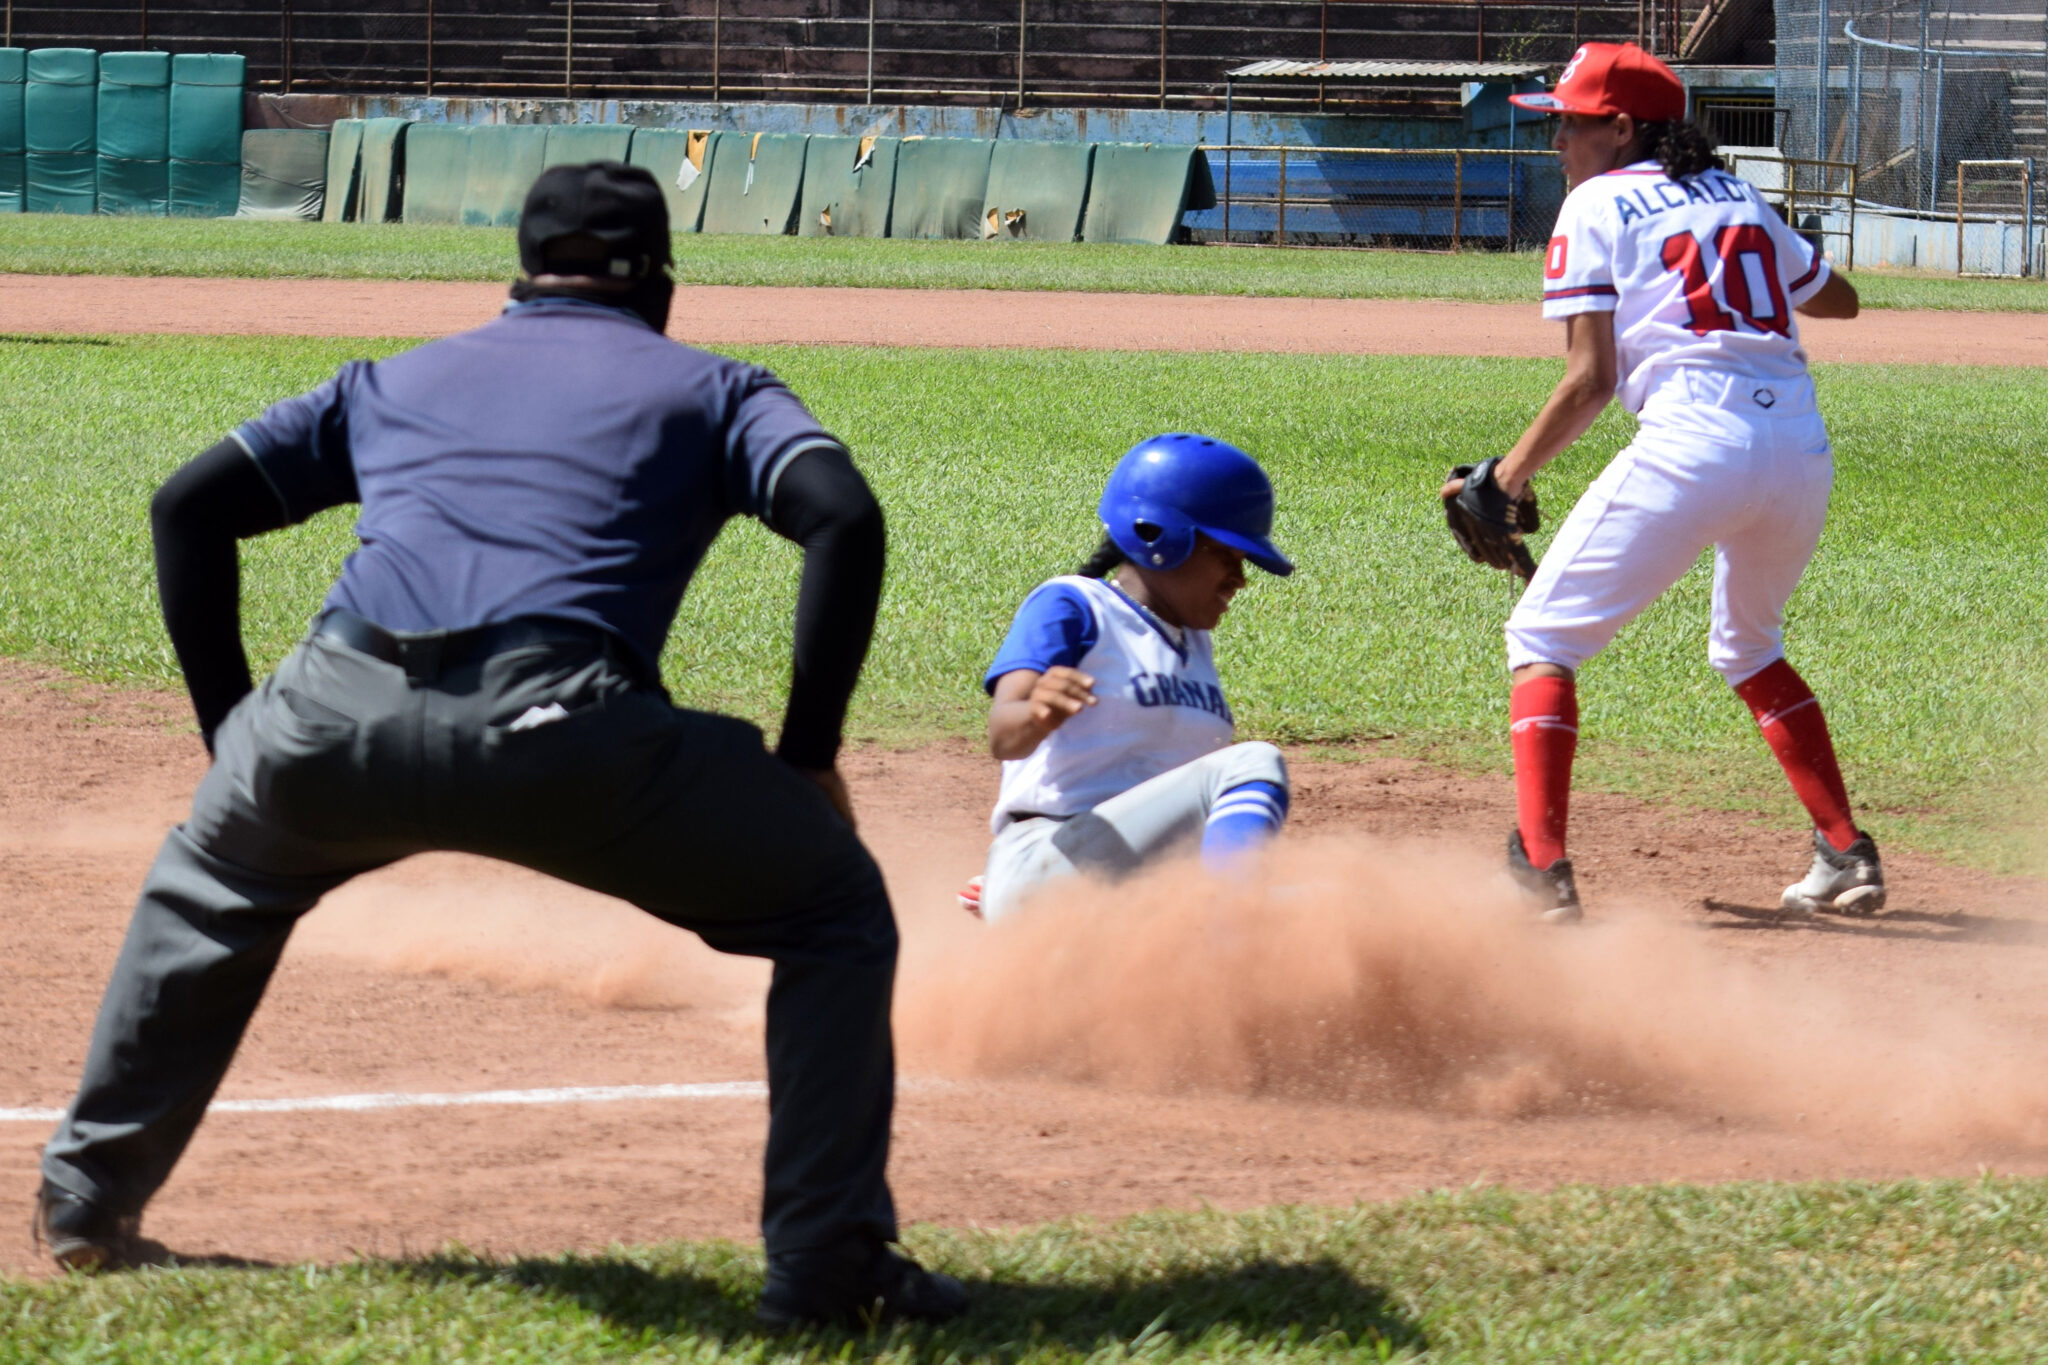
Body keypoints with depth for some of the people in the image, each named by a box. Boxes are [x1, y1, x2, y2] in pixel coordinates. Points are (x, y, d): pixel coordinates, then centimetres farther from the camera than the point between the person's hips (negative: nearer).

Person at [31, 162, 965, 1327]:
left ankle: (88, 1192, 39)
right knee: (836, 911, 15)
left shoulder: (398, 379, 31)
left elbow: (190, 506, 26)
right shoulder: (710, 390, 22)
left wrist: (233, 731, 29)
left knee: (210, 884, 37)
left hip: (332, 721, 4)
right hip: (561, 735, -4)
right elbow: (845, 519, 4)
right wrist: (808, 755, 9)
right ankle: (830, 1265, 6)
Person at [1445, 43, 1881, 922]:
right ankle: (1847, 858, 21)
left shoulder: (1596, 206, 6)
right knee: (1748, 647, 30)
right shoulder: (1735, 195, 22)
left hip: (1693, 439, -6)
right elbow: (1838, 299, 35)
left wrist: (1504, 481, -1)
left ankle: (1540, 869, -11)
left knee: (1542, 638, 5)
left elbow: (1590, 381, -4)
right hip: (1803, 446, 6)